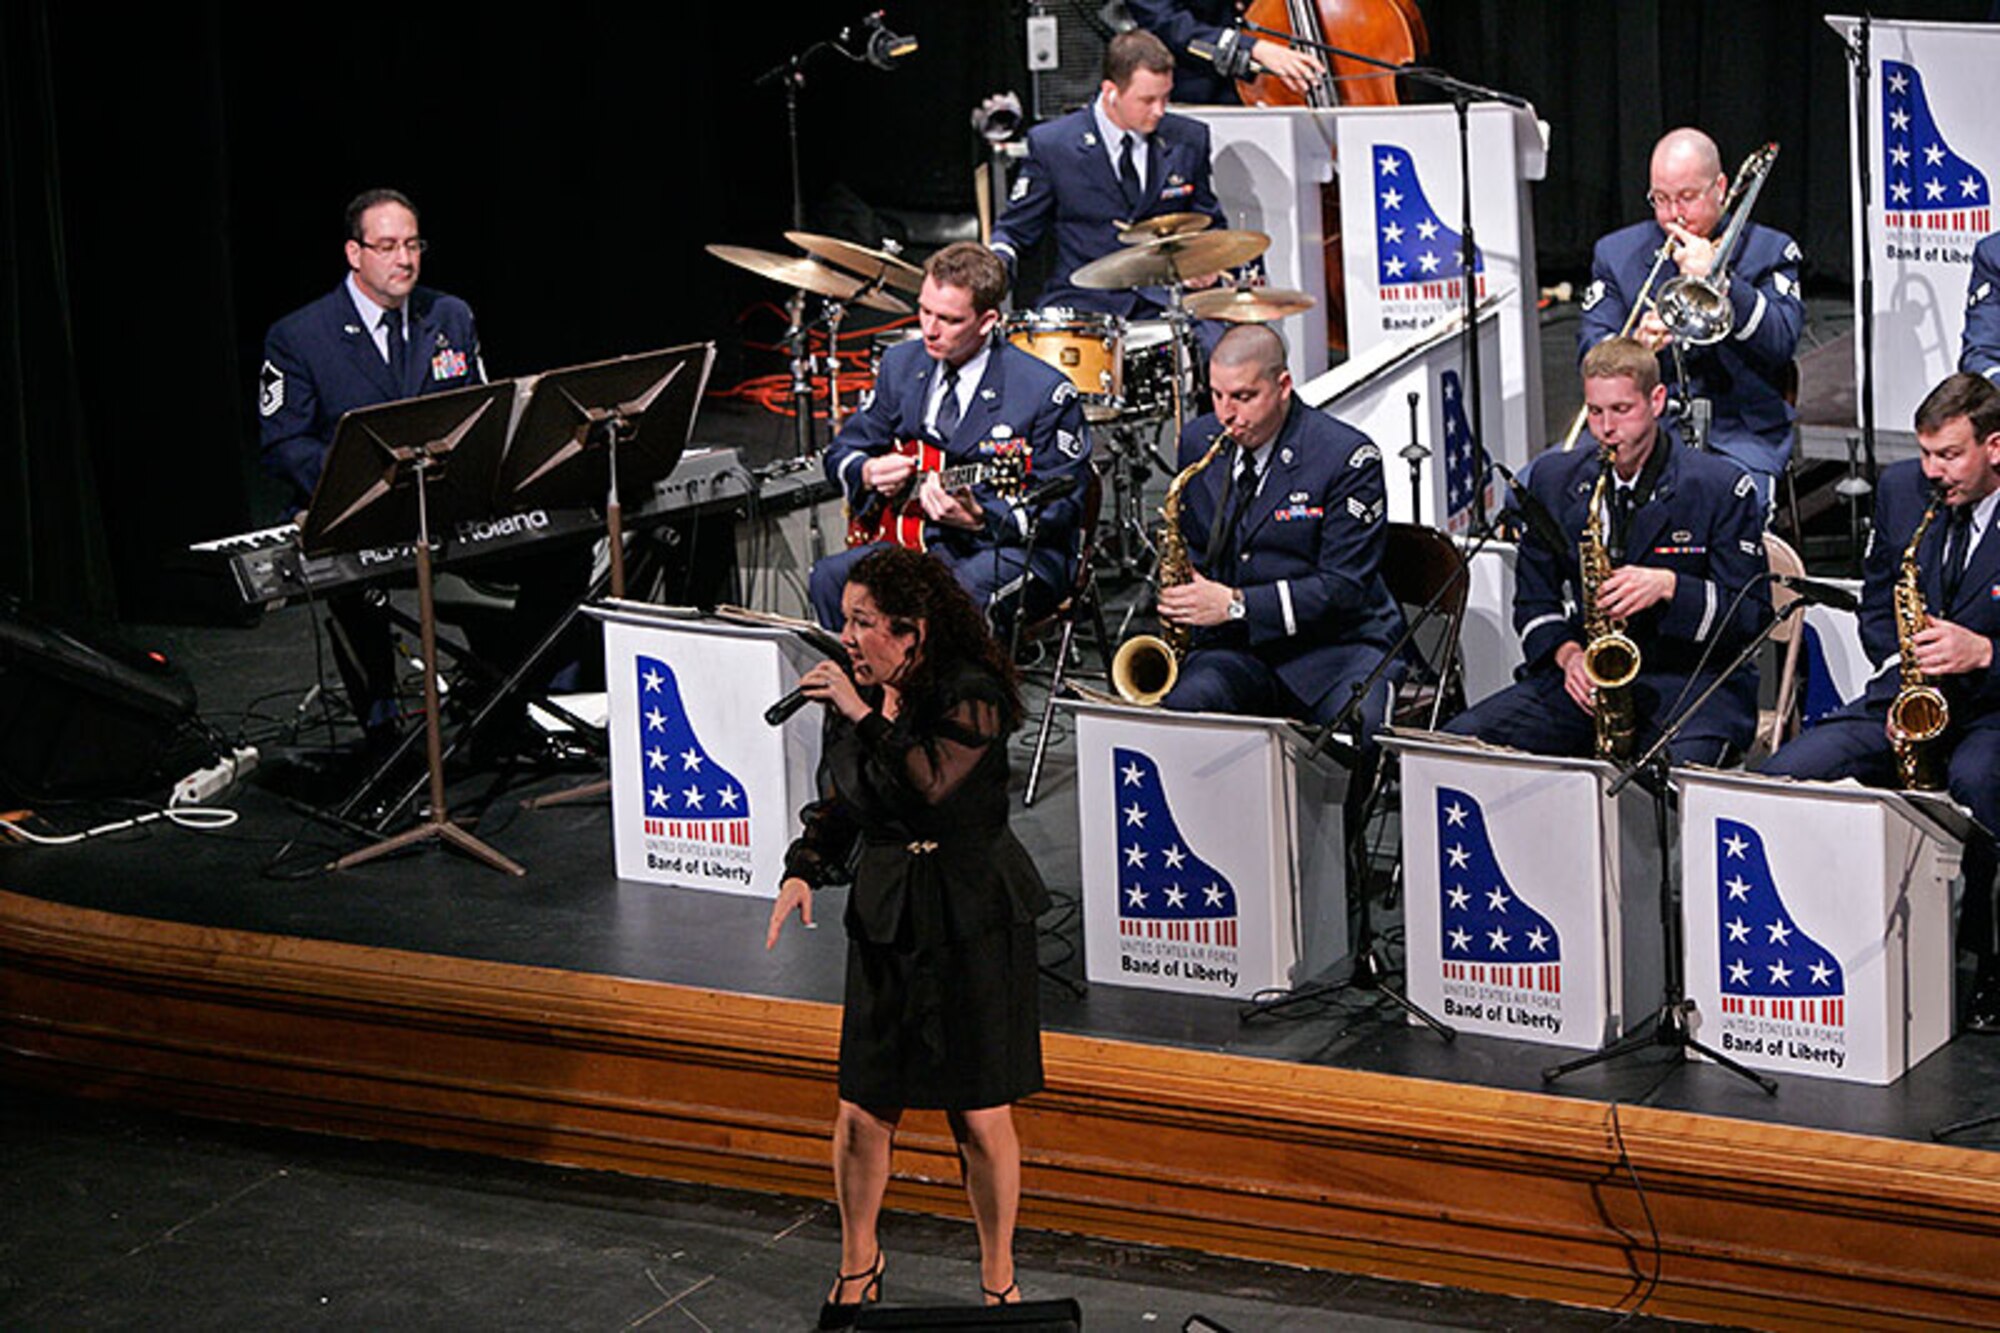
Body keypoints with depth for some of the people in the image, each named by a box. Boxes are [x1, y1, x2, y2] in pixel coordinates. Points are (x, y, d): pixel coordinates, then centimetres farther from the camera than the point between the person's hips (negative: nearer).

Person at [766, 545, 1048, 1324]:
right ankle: (858, 1263, 28)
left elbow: (934, 784, -29)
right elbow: (837, 805, 14)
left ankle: (998, 1283, 17)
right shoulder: (851, 694, 5)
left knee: (981, 1116, 0)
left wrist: (865, 716, -26)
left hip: (975, 919, -5)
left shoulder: (971, 695, -13)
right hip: (886, 917, 5)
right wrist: (803, 872, -2)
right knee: (863, 1113, 5)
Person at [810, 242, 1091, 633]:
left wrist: (979, 518, -26)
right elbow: (842, 451, 18)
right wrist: (868, 474, -7)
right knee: (830, 579, -20)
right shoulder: (901, 364, 8)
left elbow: (1062, 508, -10)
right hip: (916, 538, 5)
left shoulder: (1045, 392, -11)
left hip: (1014, 548, -5)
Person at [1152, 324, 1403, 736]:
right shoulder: (1198, 441, 7)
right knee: (1181, 707, -30)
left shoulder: (1349, 457, -10)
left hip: (1336, 644, -3)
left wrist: (1235, 605, -20)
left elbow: (1344, 587, -13)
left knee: (1359, 728, -34)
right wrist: (1179, 595, 0)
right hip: (1234, 647, 3)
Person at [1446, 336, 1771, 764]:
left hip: (1691, 681, -4)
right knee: (1460, 739, -19)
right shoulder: (1555, 478, 10)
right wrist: (1567, 654, -6)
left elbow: (1753, 615, -4)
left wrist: (1669, 587, -21)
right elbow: (1533, 600, 16)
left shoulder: (1721, 488, -3)